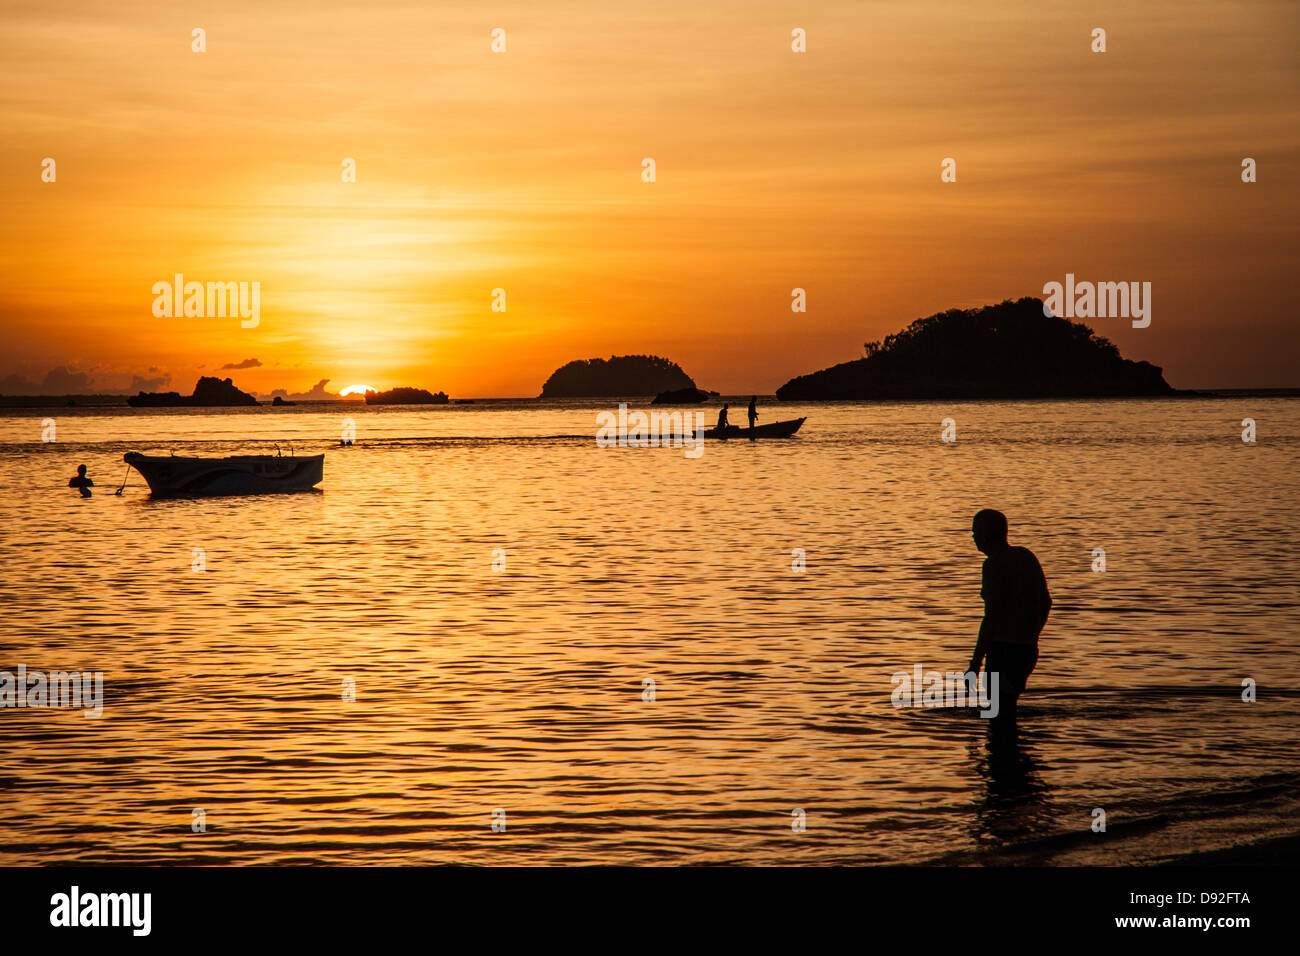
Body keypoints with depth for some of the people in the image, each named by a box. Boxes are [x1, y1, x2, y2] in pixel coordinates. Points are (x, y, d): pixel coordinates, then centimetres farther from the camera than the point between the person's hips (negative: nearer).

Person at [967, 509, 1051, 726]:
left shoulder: (994, 564, -14)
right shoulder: (1026, 557, 12)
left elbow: (992, 618, -18)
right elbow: (1046, 603, 19)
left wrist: (975, 664, -16)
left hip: (1003, 649, -9)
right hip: (1027, 649, 9)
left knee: (1001, 718, -5)